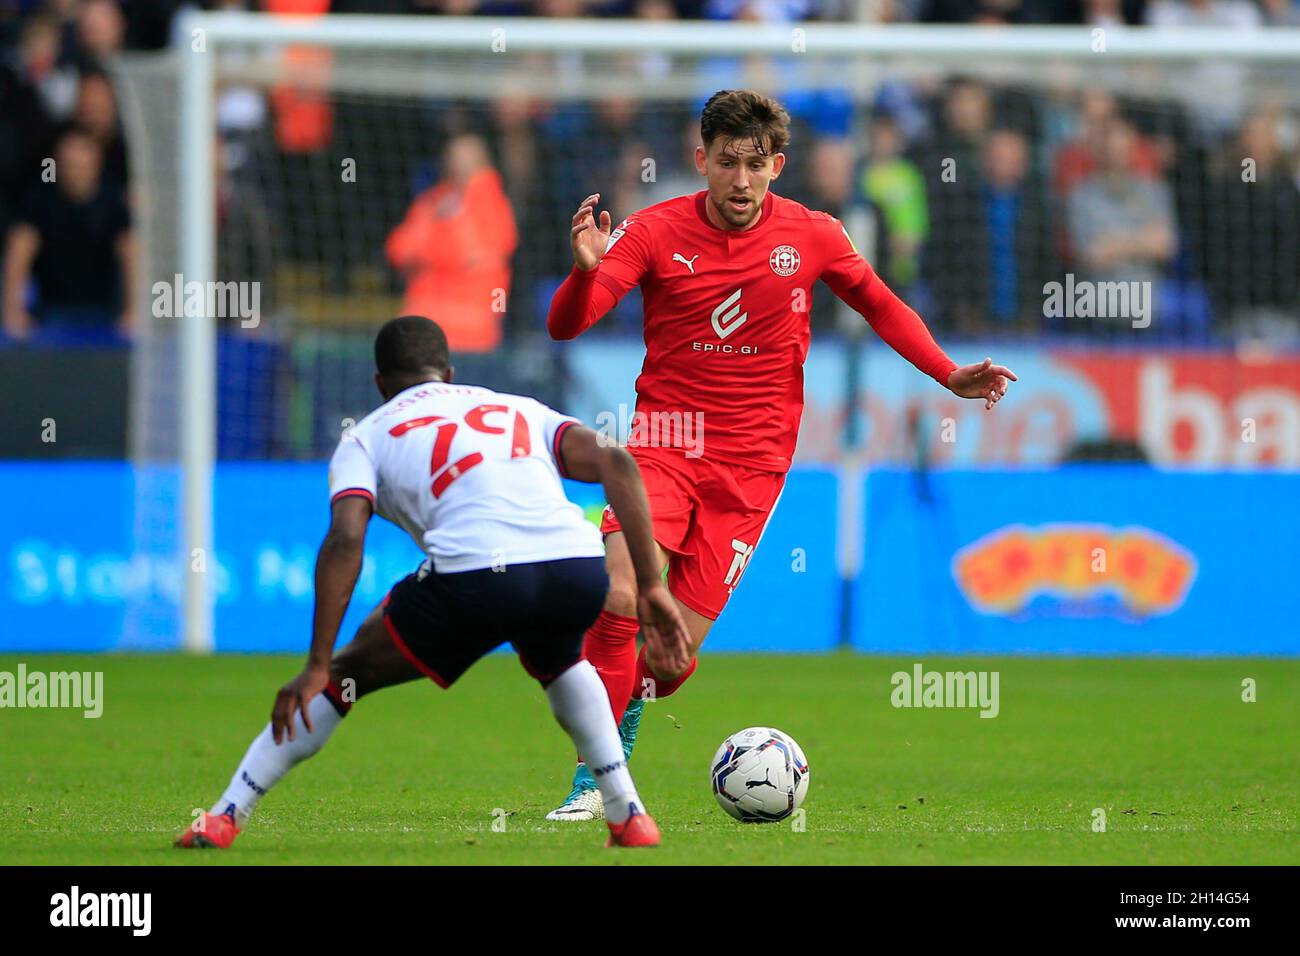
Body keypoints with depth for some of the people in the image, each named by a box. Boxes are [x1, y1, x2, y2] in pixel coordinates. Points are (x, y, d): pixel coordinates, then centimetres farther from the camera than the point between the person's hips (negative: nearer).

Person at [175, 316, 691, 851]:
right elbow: (615, 463, 15)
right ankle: (629, 816, 31)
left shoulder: (366, 438, 23)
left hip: (475, 577, -3)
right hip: (580, 568, 3)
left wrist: (318, 666, 2)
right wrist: (651, 586, 14)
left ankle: (225, 818, 16)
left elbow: (345, 539, 4)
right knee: (558, 660, 40)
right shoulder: (520, 409, 32)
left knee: (347, 676, 20)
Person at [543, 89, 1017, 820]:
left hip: (751, 464, 1)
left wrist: (949, 375, 5)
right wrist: (586, 271, -33)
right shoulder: (658, 232, -5)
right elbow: (565, 326, -12)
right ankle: (593, 785, -11)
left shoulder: (812, 236, 0)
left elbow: (880, 306, 17)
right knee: (621, 601, -23)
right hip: (667, 442, -1)